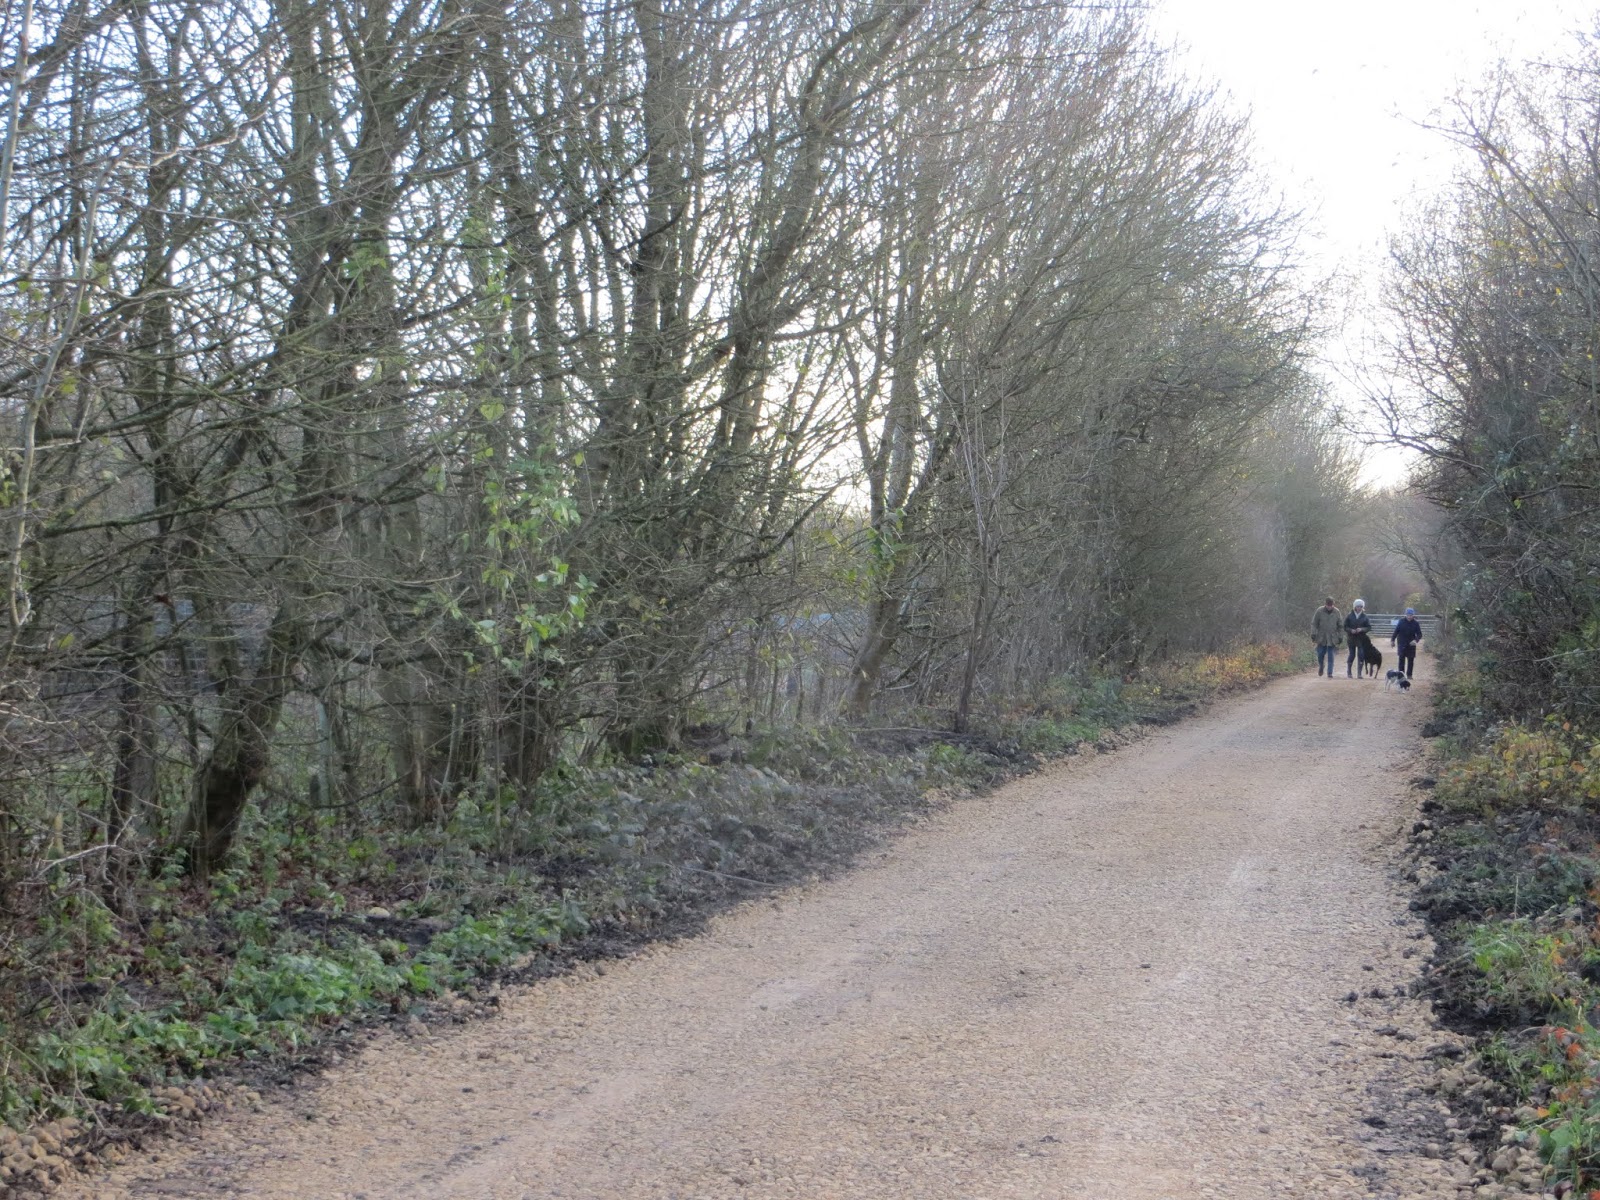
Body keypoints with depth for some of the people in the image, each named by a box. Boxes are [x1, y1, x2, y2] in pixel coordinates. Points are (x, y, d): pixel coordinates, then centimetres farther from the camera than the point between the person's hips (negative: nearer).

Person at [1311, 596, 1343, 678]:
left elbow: (1341, 626, 7)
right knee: (1321, 653, 1)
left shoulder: (1337, 612, 0)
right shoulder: (1319, 611, -3)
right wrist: (1313, 634, -7)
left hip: (1332, 638, 0)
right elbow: (1314, 624, 1)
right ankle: (1320, 666, 30)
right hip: (1321, 637, 0)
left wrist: (1340, 637, 4)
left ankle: (1330, 673, 2)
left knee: (1330, 656, -1)